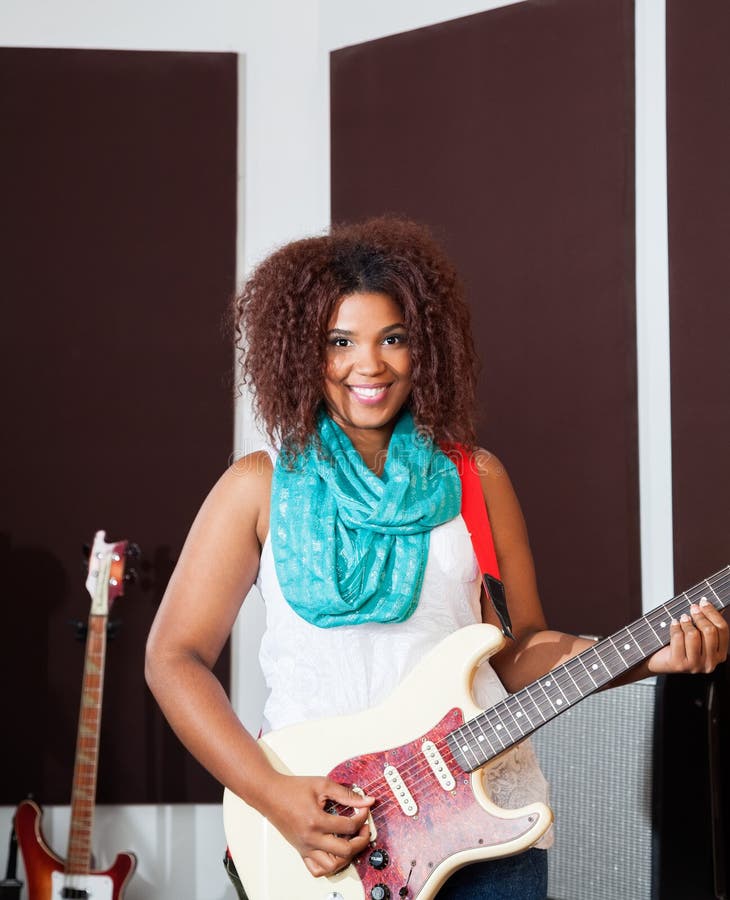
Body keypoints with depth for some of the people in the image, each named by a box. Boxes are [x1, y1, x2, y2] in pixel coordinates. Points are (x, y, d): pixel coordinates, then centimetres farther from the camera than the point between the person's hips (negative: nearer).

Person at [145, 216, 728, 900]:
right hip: (315, 814, -2)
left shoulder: (475, 478, 8)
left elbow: (519, 649, 11)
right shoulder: (262, 485, 1)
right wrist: (275, 796, -10)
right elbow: (174, 657, 0)